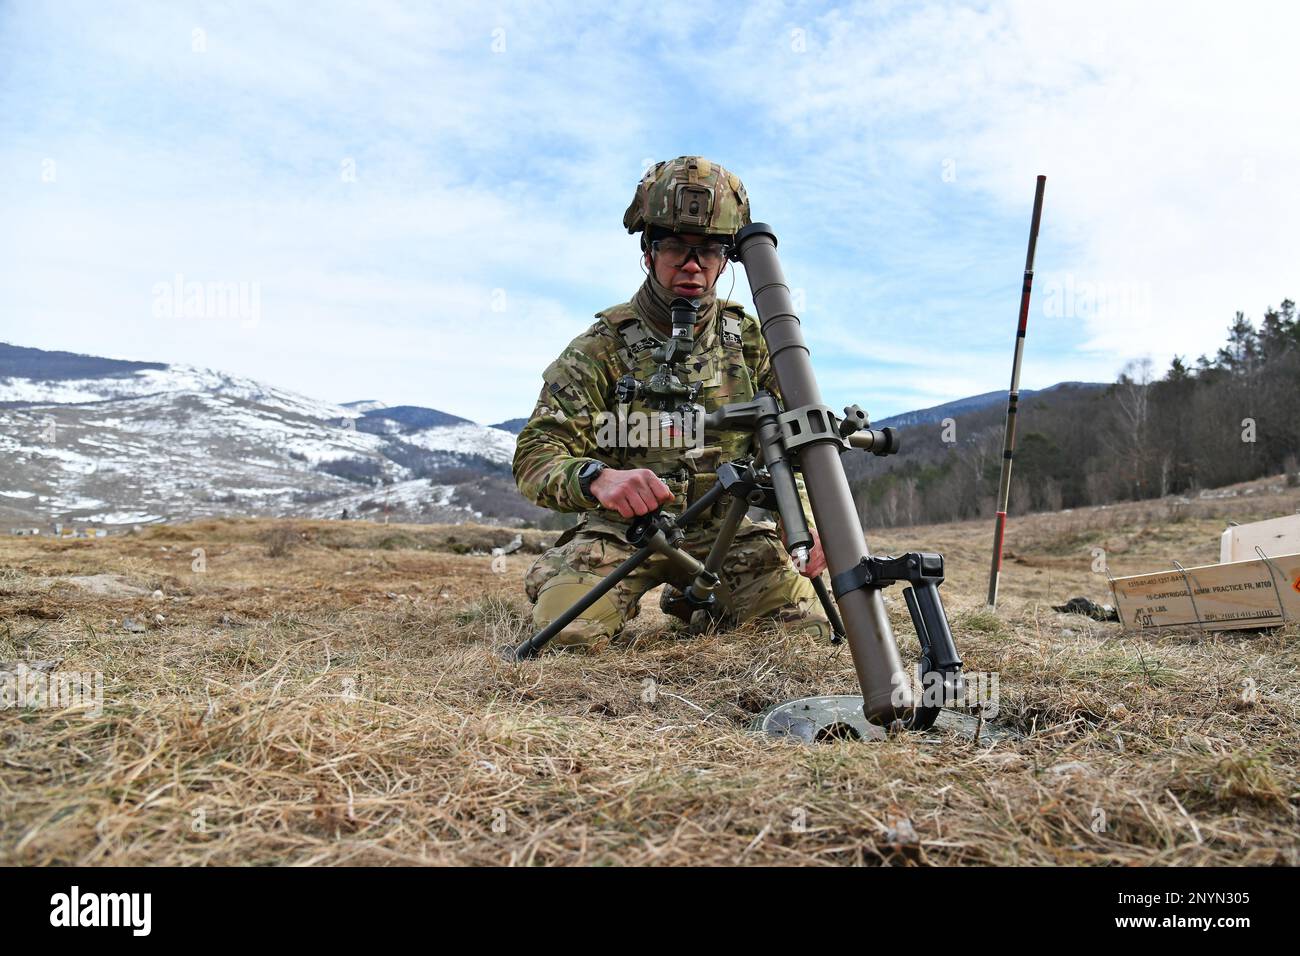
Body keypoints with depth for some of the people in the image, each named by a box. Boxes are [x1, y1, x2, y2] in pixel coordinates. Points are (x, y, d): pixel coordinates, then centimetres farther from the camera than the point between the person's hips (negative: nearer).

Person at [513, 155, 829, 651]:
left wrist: (804, 520, -20)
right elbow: (535, 455, -18)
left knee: (807, 626, -12)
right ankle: (625, 600, 13)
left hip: (726, 525, 3)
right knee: (566, 632, -25)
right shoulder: (602, 347, -10)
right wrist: (597, 478, -40)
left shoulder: (750, 340, 1)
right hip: (622, 528, -2)